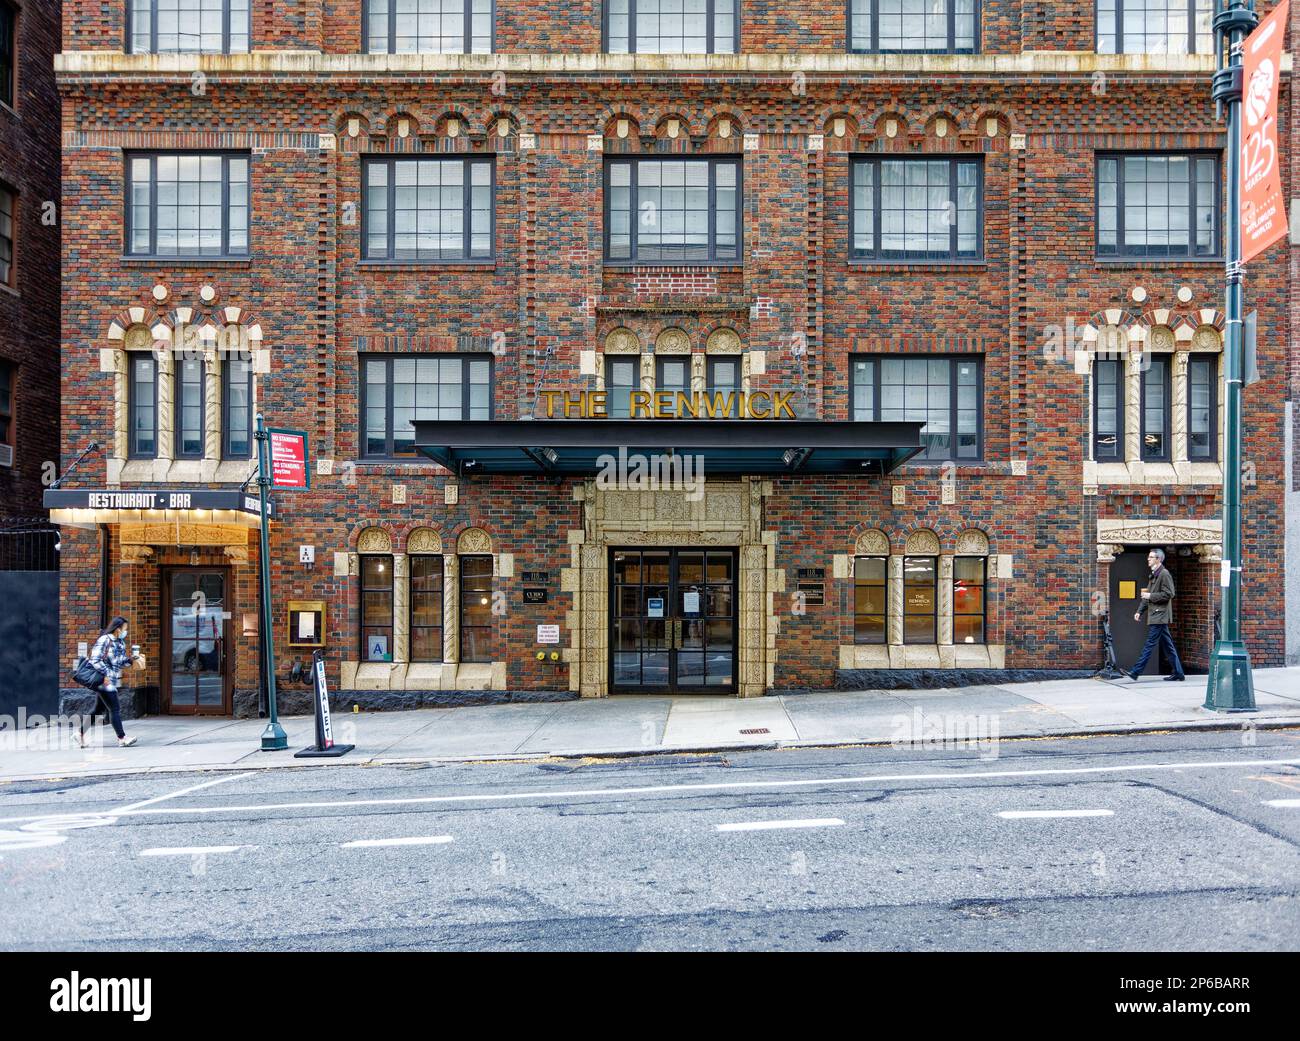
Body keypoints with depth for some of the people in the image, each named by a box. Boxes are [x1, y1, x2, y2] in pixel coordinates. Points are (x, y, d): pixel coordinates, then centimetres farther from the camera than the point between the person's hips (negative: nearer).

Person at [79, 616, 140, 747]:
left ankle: (81, 735, 24)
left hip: (111, 681, 9)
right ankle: (122, 738, -2)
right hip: (104, 680, -9)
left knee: (97, 709, 15)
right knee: (115, 708, -6)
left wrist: (130, 659, 0)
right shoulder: (104, 640, -13)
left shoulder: (120, 642, 12)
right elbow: (95, 660, -17)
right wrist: (106, 674, -20)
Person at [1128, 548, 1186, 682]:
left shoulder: (1164, 574, -11)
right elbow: (1148, 596, 23)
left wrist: (1150, 596, -14)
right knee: (1167, 646, 11)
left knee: (1150, 644, -10)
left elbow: (1168, 594, -17)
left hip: (1159, 615, -10)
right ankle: (1178, 673, 15)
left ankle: (1136, 672, -13)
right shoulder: (1154, 575, 19)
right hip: (1155, 615, 10)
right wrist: (1140, 611, 16)